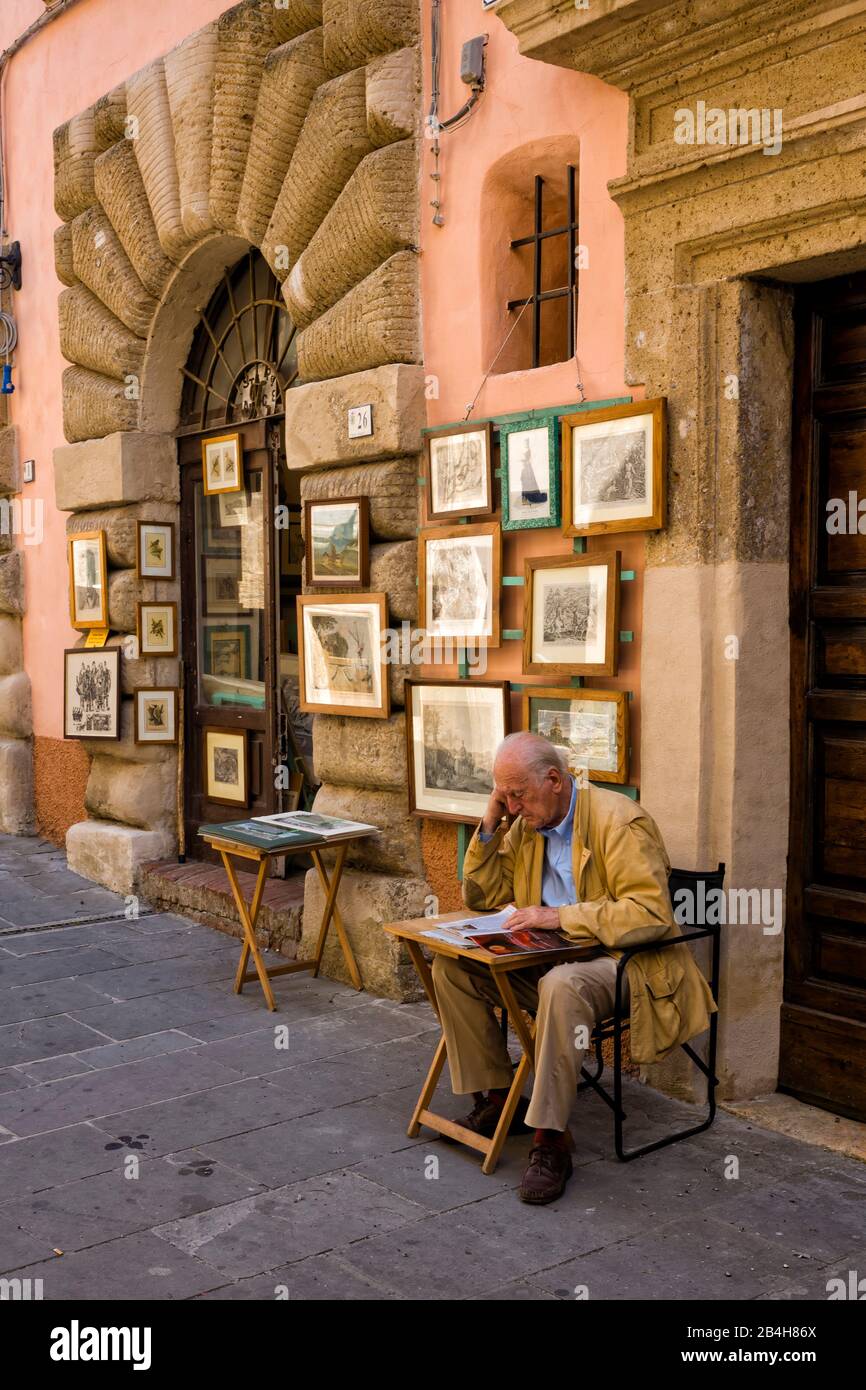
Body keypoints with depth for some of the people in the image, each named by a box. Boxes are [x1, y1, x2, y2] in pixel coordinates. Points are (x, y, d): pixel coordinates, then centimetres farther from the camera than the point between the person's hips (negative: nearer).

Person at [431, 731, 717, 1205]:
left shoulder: (617, 820, -17)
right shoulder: (525, 824, 7)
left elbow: (651, 914, -25)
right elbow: (480, 897, 14)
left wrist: (562, 916, -27)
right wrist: (490, 824, -1)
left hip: (621, 962, -8)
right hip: (549, 959, 8)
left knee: (562, 985, -39)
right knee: (451, 966, -6)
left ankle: (550, 1140, -27)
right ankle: (495, 1099, 4)